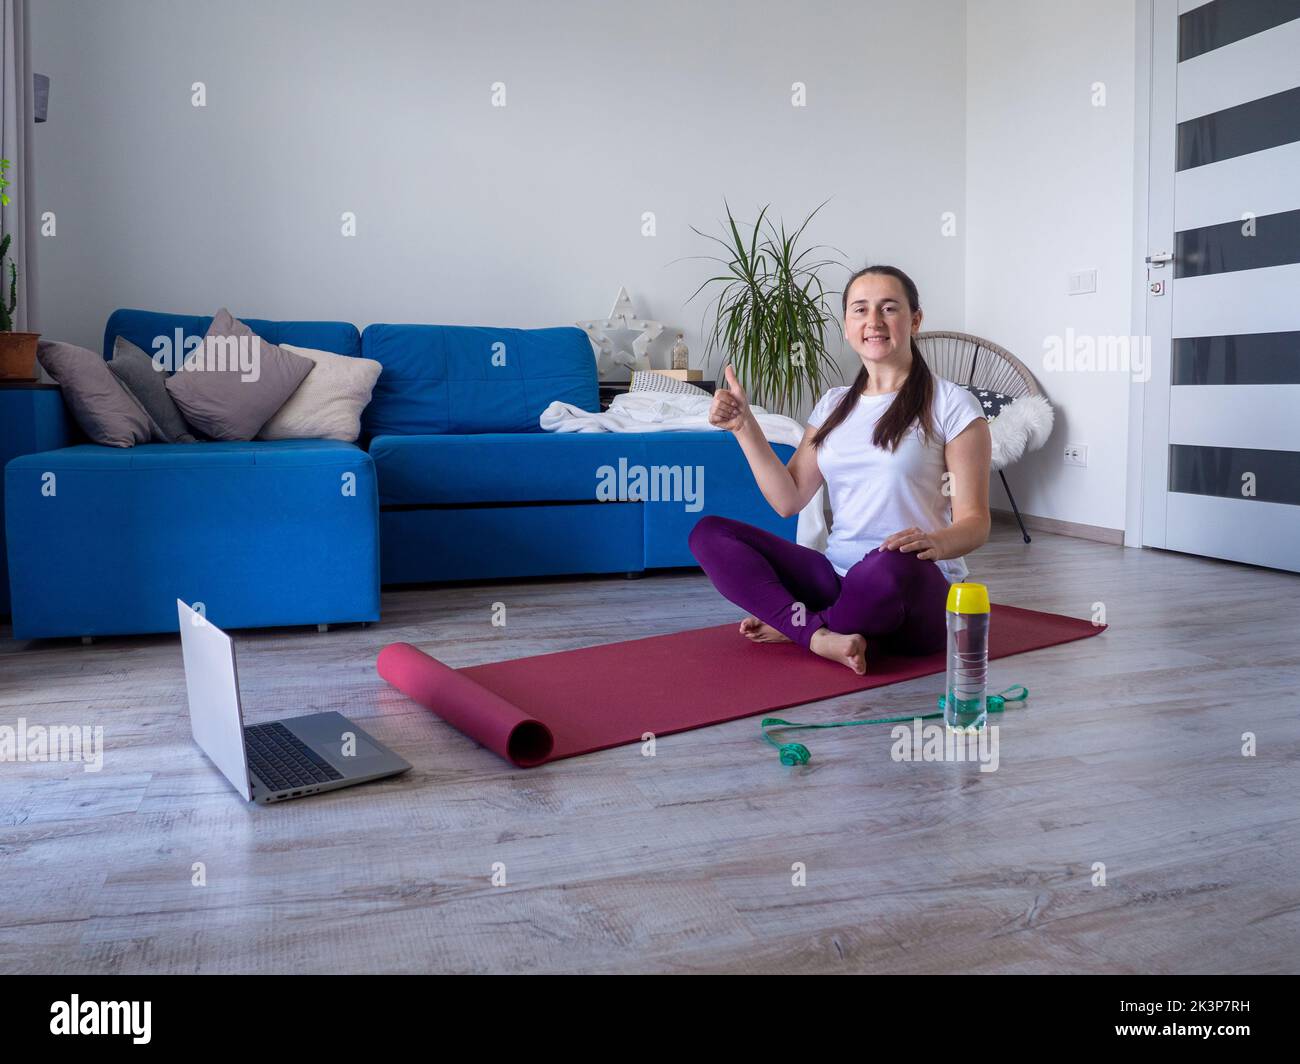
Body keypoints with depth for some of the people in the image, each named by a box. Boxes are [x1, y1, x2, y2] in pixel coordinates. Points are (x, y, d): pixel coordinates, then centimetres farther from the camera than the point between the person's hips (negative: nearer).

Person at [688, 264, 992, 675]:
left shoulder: (951, 404, -2)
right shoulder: (834, 405, 14)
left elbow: (974, 522, -6)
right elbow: (788, 500, 6)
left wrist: (936, 542, -28)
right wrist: (744, 426, -1)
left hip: (918, 590, -5)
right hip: (837, 575, 5)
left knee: (891, 566, -41)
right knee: (708, 533, -9)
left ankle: (793, 624, -9)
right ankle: (820, 635, -25)